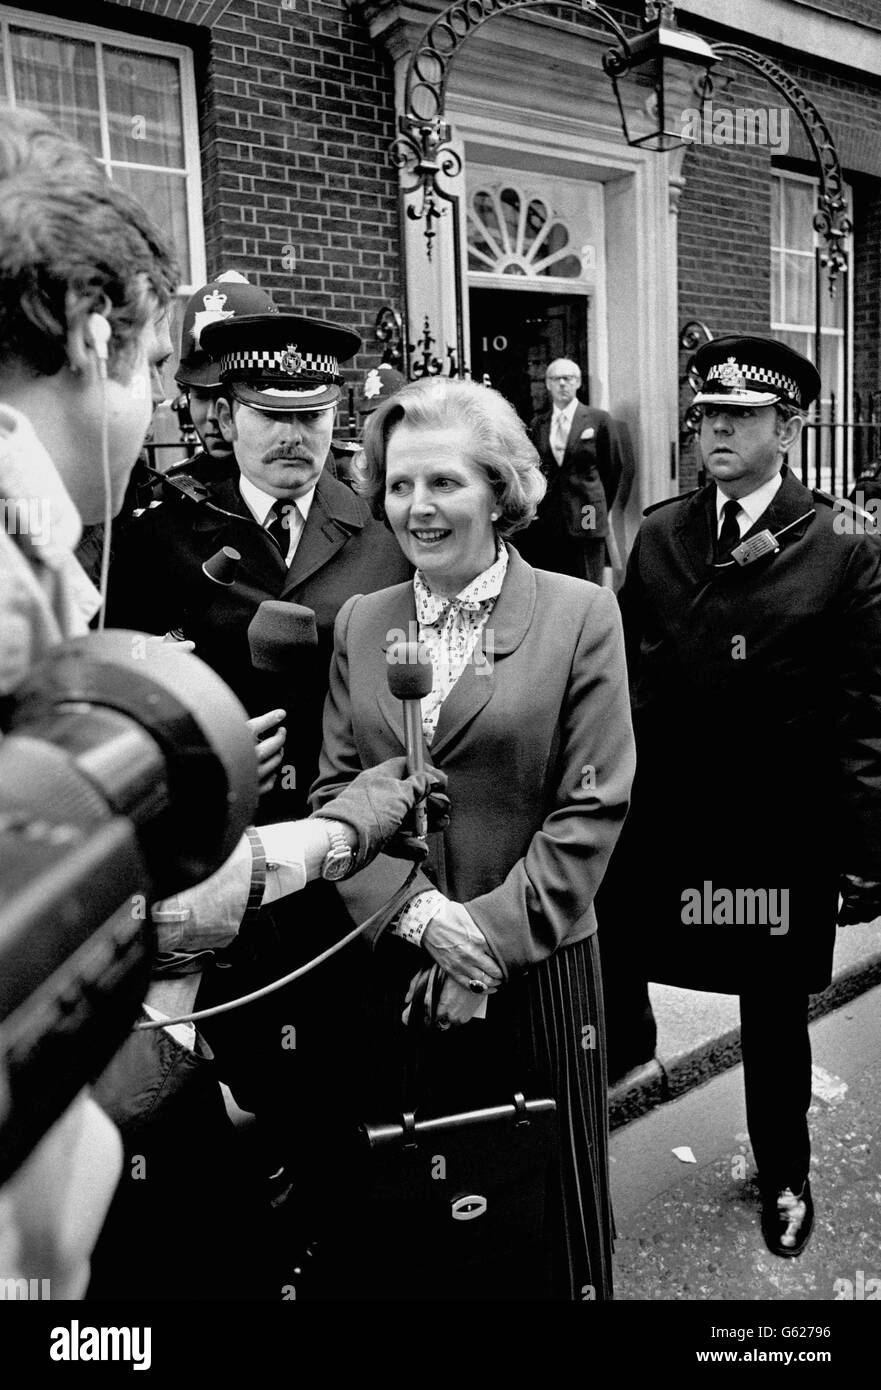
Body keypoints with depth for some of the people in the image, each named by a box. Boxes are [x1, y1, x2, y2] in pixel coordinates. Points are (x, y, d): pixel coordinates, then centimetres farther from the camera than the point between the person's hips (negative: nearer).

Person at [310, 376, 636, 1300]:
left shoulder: (580, 615, -5)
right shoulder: (360, 621, 5)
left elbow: (591, 807, -8)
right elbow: (334, 790, 1)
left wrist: (492, 935, -14)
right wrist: (421, 912, -13)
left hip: (537, 966, -2)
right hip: (391, 964, 3)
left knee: (544, 1200, 14)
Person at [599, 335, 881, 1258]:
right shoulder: (657, 534, 2)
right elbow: (626, 685, 1)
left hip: (782, 835, -1)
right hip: (660, 824, 2)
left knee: (774, 1014, 16)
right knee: (603, 985, 5)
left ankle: (784, 1178, 41)